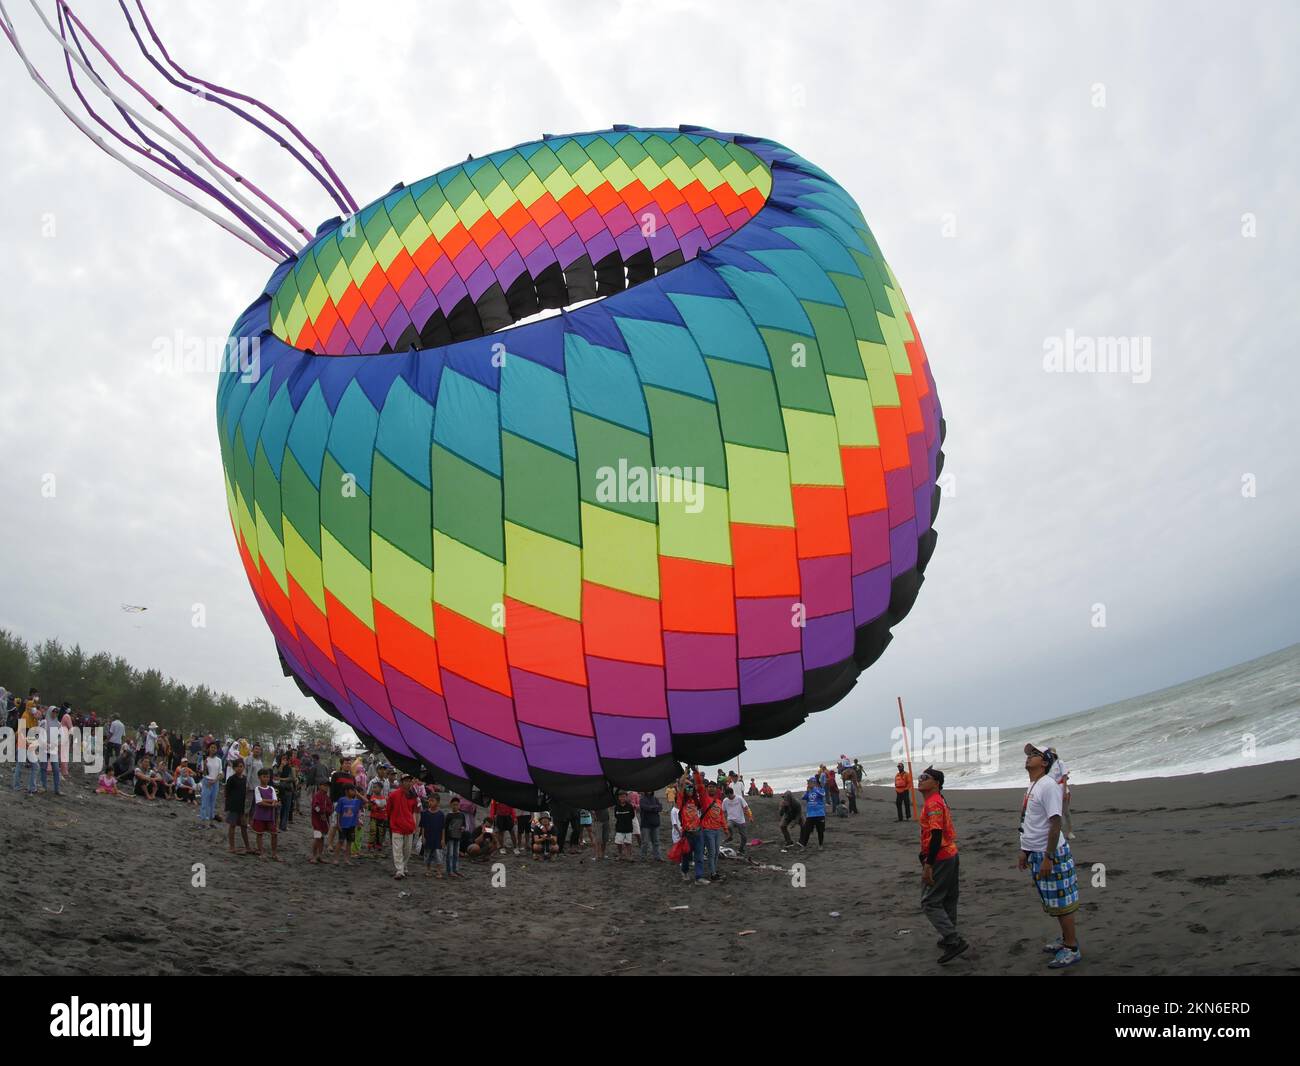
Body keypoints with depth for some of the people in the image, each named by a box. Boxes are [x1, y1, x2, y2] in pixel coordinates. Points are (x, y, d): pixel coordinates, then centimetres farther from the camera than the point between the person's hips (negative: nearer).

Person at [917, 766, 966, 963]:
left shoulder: (933, 803, -19)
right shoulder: (938, 800, 12)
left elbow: (936, 835, -25)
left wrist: (928, 865, -25)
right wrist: (925, 856, 23)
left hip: (939, 859, -10)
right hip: (950, 855, 10)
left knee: (930, 902, -7)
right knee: (947, 900, 18)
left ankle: (954, 941, -10)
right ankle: (949, 938, 28)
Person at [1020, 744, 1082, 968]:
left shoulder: (1048, 786, -18)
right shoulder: (1032, 786, 11)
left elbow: (1055, 823, -22)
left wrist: (1048, 857, -23)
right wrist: (1025, 851, 22)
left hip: (1050, 853, -9)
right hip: (1035, 853, 9)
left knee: (1061, 902, -1)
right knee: (1053, 901, 18)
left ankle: (1072, 948, 6)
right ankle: (1066, 939, 31)